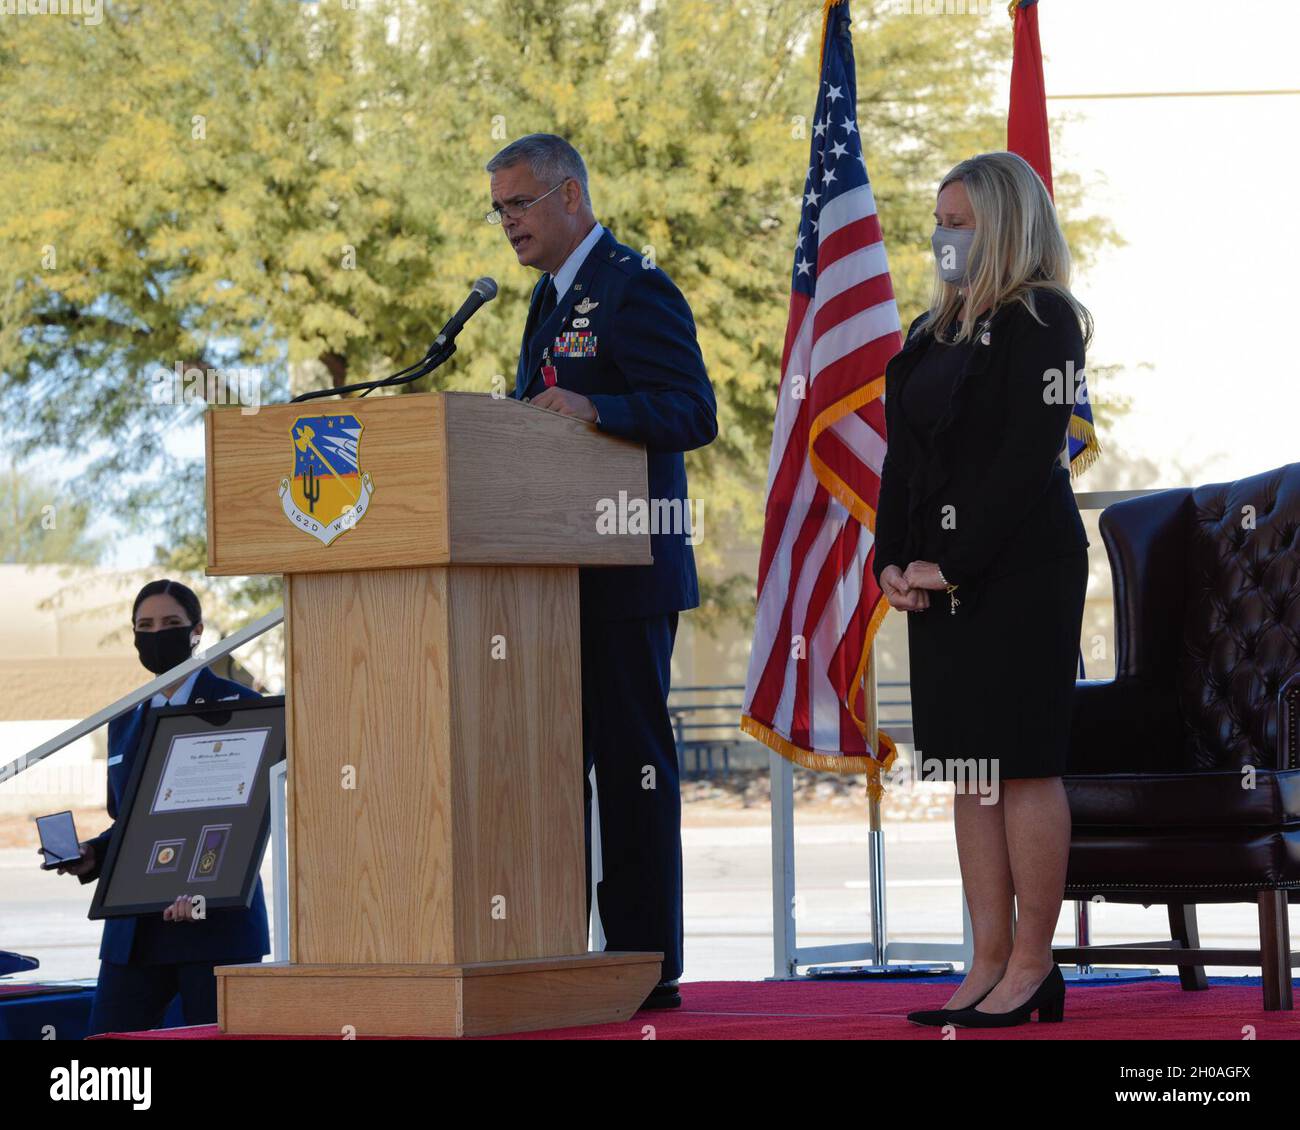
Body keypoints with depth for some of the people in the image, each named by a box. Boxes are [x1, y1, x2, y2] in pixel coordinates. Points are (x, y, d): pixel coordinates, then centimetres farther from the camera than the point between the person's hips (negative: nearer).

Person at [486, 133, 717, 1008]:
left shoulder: (636, 290, -9)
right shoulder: (552, 297, 20)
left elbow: (694, 413, -18)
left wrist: (594, 409, -30)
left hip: (626, 573, -9)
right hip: (563, 575, 9)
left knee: (632, 757, -6)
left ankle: (647, 962, -2)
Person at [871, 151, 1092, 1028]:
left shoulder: (1042, 322, -7)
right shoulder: (937, 331, 18)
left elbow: (1028, 456, -14)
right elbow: (906, 455, 17)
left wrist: (954, 564, -16)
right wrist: (893, 560, 3)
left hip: (1021, 572, -8)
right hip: (941, 580, 8)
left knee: (1021, 764, -6)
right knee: (970, 770, 6)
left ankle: (1033, 966, -2)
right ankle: (991, 962, 9)